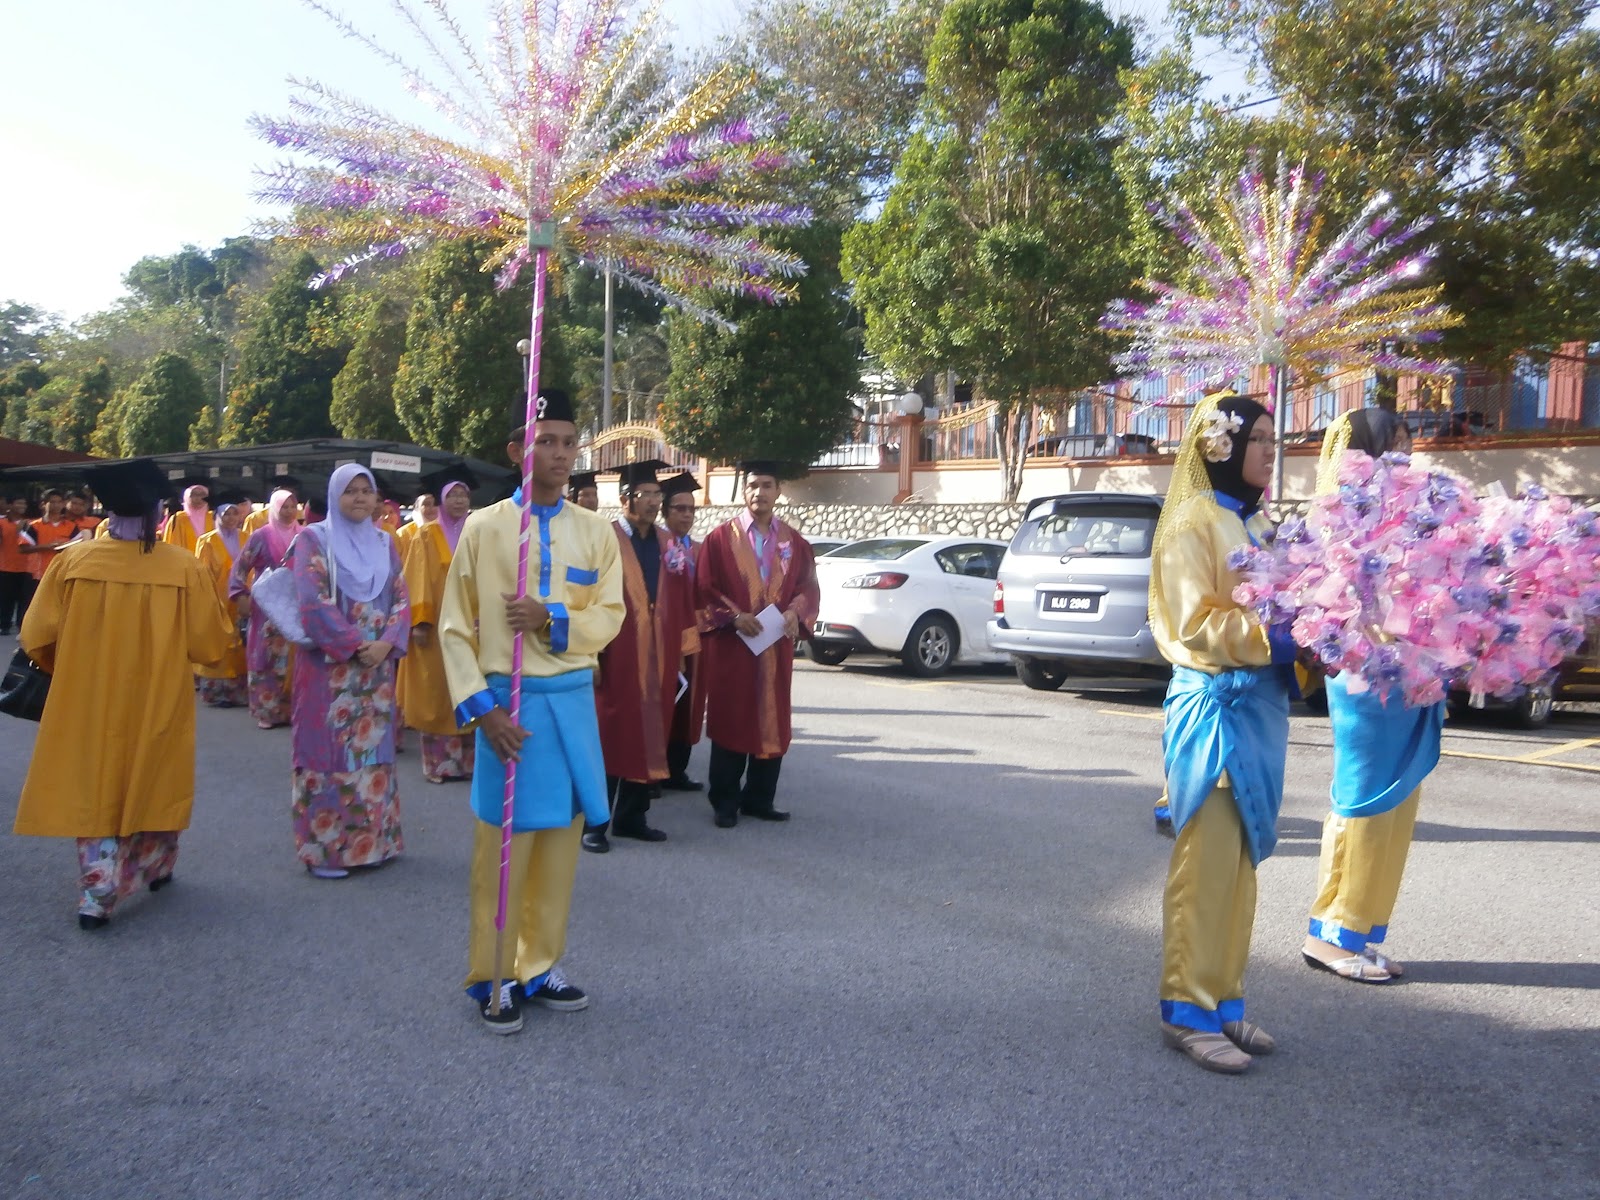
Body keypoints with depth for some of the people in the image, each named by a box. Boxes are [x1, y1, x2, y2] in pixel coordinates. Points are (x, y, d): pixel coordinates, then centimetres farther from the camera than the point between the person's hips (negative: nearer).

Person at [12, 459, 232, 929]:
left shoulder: (72, 562, -11)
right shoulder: (184, 567, -14)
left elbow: (37, 638, -6)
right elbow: (211, 643, -10)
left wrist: (75, 670, 14)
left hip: (89, 706, 0)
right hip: (158, 705, 0)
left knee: (94, 792, 12)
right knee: (152, 784, 19)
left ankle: (99, 892, 5)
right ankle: (155, 867, 37)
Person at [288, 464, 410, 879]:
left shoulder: (384, 543, 12)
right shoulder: (314, 539, -2)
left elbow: (401, 598, 7)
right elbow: (313, 602, -11)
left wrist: (386, 643, -10)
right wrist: (356, 646, -15)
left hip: (378, 665, 5)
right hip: (330, 666, -4)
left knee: (373, 748, 9)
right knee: (330, 750, -2)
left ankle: (373, 840, 18)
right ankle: (324, 847, 7)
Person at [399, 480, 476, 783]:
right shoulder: (426, 535, 4)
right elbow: (418, 579, -4)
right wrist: (419, 621, -15)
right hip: (436, 626, -2)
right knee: (436, 692, 0)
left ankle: (467, 758, 10)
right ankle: (438, 761, 6)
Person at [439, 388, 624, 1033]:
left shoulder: (595, 531, 6)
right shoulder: (484, 527, -3)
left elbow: (609, 616, 2)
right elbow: (455, 628, -3)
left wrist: (552, 618, -18)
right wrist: (482, 708, -13)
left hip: (574, 701, 3)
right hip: (510, 703, -3)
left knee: (560, 841, 10)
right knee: (503, 848, 2)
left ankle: (537, 967, 25)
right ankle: (492, 979, 17)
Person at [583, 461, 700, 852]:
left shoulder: (669, 545, 11)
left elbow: (681, 601, 11)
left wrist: (682, 651, 8)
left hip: (658, 658, 6)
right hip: (615, 656, -6)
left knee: (649, 736, 11)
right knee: (608, 736, 0)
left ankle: (631, 816, 22)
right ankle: (593, 822, 9)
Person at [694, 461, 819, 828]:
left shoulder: (794, 541, 10)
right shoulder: (721, 537, 0)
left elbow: (808, 586, 8)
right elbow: (705, 588, -3)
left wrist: (795, 612, -11)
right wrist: (734, 616, -16)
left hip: (776, 644, 3)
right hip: (730, 643, -3)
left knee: (772, 722, 6)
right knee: (730, 721, 1)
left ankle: (760, 799, 18)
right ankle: (725, 801, 10)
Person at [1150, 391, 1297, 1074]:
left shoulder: (1256, 524, 16)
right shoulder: (1192, 521, -9)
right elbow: (1195, 625, -16)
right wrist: (1273, 639, -23)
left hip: (1261, 704, 8)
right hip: (1215, 705, -8)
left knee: (1241, 863, 13)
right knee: (1207, 864, -3)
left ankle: (1223, 999, 23)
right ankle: (1187, 1011, 7)